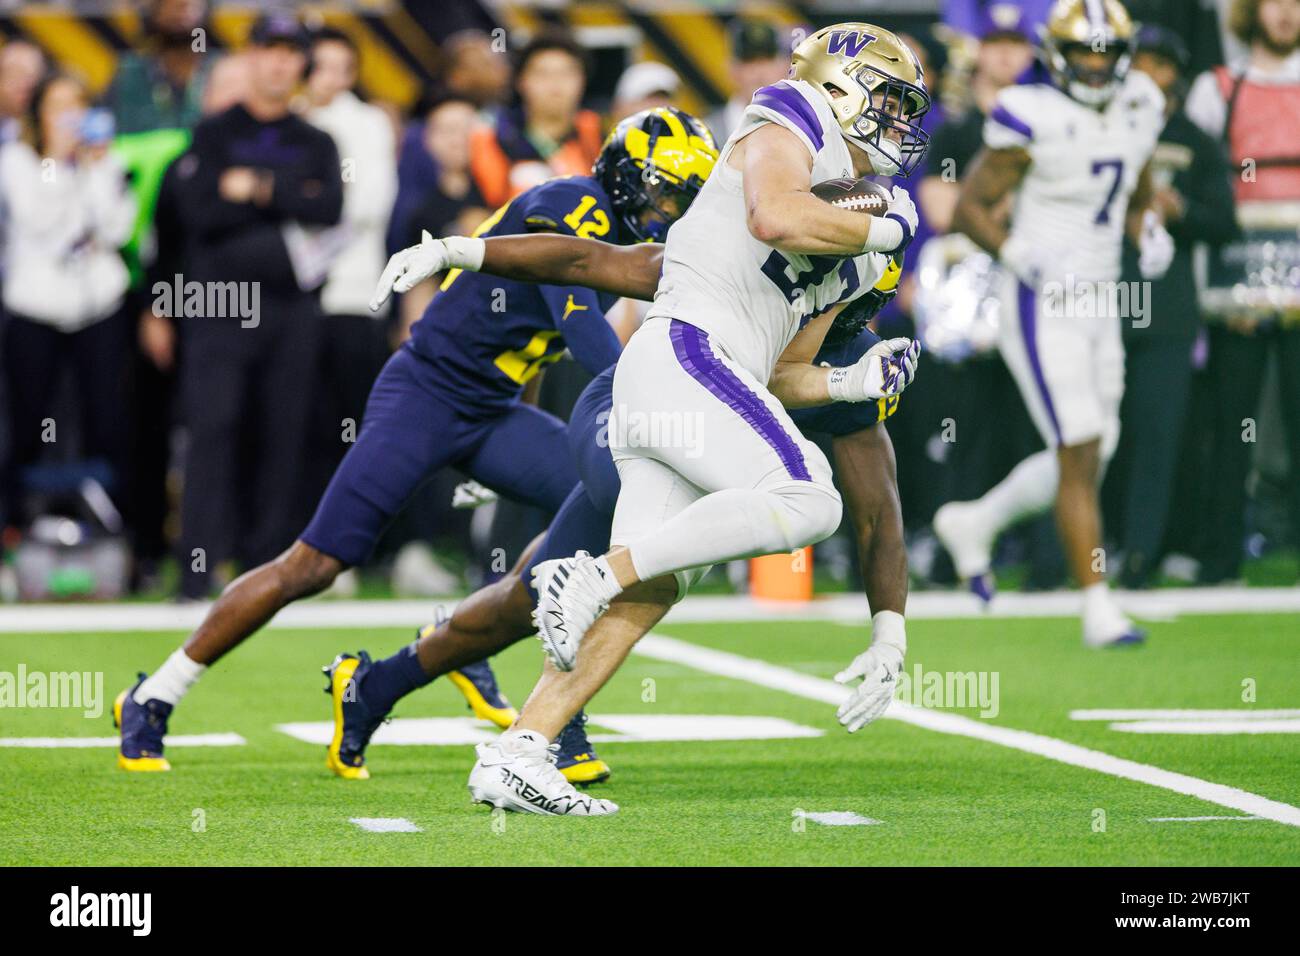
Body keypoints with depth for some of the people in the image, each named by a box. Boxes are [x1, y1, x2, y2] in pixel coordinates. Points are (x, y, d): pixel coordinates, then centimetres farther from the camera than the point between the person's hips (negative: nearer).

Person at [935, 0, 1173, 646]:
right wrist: (1022, 259, -23)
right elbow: (971, 207, -9)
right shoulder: (1032, 119, -14)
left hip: (1099, 305, 7)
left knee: (1089, 456, 13)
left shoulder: (1138, 113, 6)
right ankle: (1098, 608, -6)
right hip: (1044, 309, -7)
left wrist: (1149, 234, 1)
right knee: (1081, 457, -10)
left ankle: (974, 524, 34)